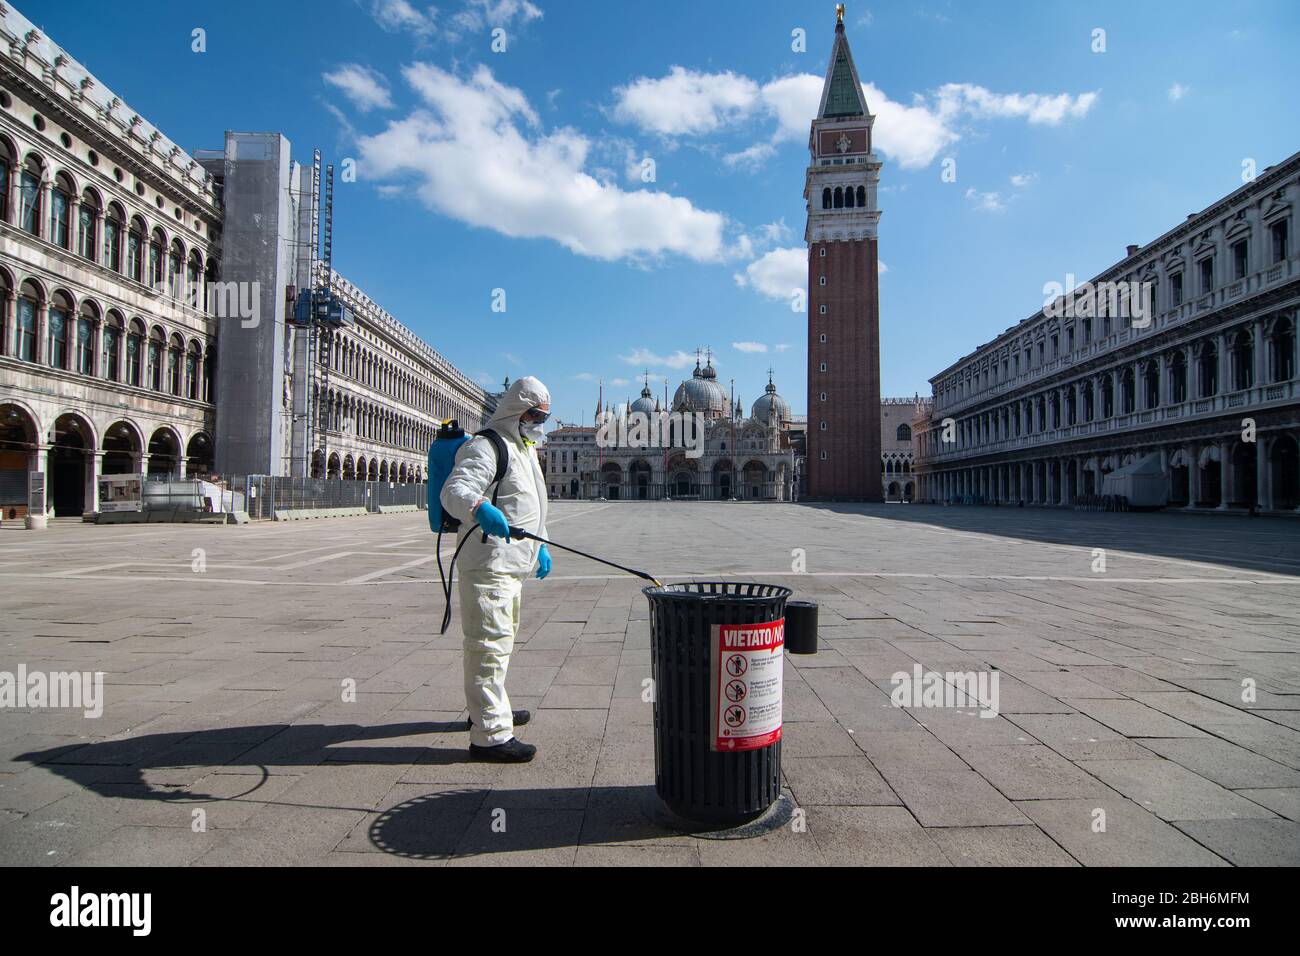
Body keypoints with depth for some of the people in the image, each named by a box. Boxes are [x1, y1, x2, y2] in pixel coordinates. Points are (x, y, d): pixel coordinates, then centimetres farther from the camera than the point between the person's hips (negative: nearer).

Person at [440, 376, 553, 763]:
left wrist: (540, 544, 28)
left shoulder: (524, 450, 21)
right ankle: (490, 734, -7)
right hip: (488, 562, -11)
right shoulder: (486, 446, -12)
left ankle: (490, 709, 39)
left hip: (512, 564, 11)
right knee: (491, 642, -10)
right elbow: (453, 490, -26)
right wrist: (481, 508, -45)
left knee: (502, 638, 22)